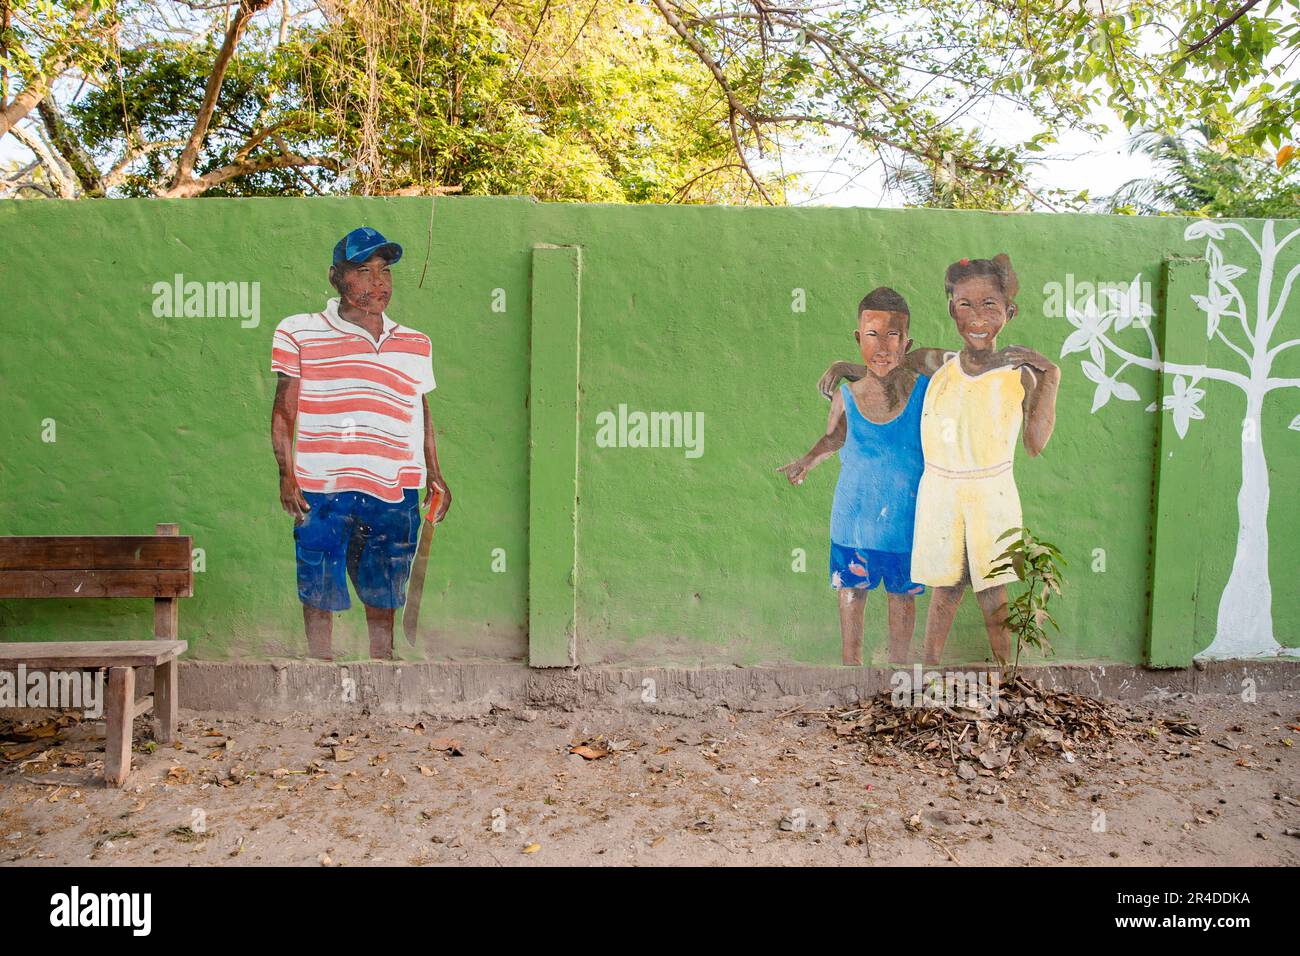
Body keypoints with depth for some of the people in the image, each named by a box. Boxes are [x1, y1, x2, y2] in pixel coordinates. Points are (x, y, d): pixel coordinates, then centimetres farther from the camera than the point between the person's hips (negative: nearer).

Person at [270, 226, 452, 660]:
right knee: (319, 587, 3)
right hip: (320, 486, -2)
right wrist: (286, 474, -5)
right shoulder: (300, 333, 5)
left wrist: (434, 473, 10)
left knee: (383, 587, 11)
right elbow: (284, 409, 4)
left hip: (394, 489, 3)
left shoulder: (415, 345, 14)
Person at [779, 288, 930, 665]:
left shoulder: (925, 390, -18)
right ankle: (851, 661, 39)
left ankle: (898, 663, 39)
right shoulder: (846, 392, -12)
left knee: (901, 593, 17)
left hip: (906, 516, -1)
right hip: (853, 514, 2)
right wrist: (807, 461, -8)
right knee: (852, 589, 18)